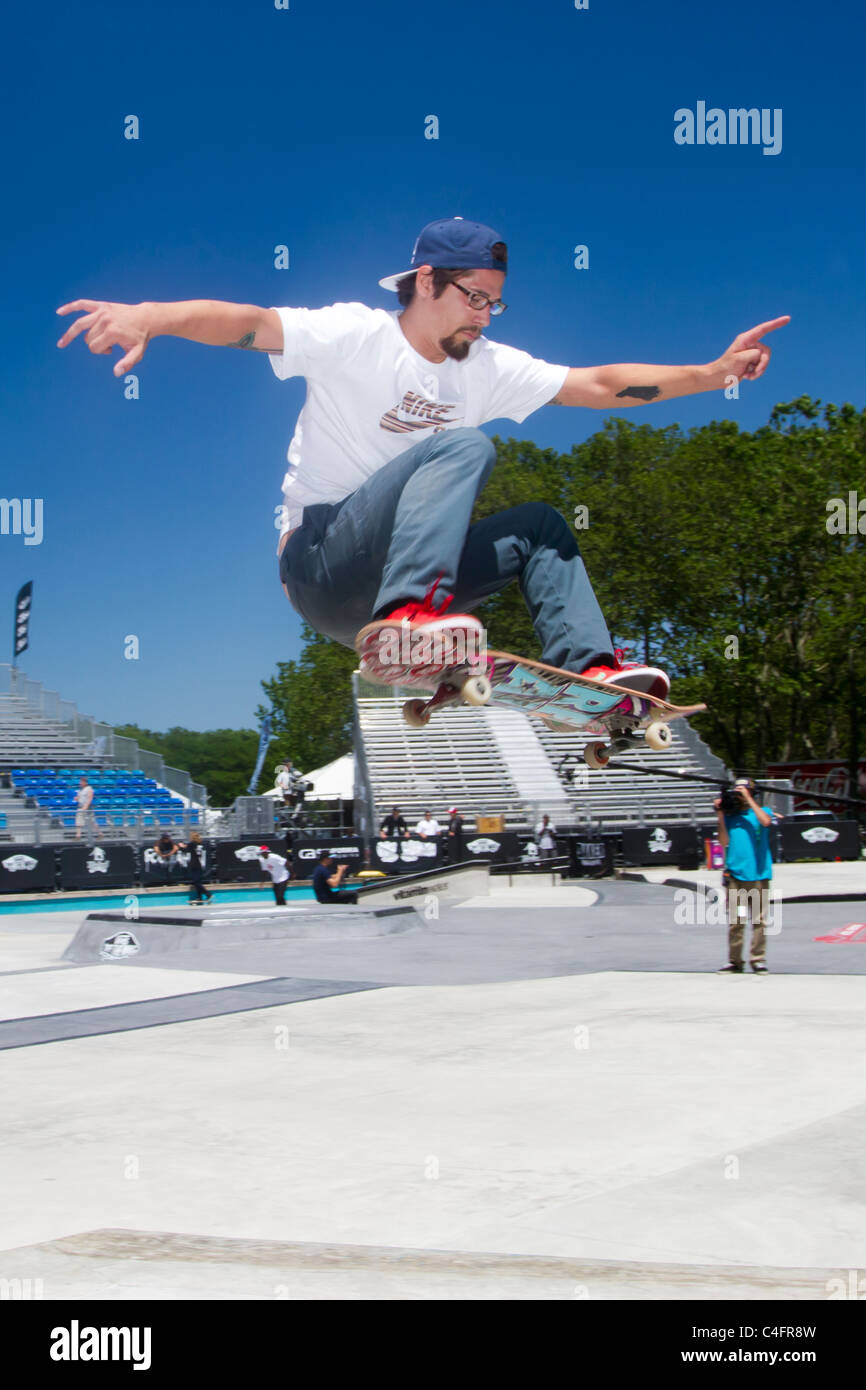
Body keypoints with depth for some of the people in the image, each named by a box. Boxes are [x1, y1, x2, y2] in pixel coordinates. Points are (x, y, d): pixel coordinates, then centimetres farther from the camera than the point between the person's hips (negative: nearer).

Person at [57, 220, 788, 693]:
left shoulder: (487, 368, 9)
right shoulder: (357, 337, -10)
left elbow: (599, 384, 9)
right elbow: (247, 322, -25)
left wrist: (711, 374, 3)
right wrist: (149, 316, -43)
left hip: (390, 572, 8)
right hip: (321, 566, -7)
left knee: (540, 525, 7)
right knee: (463, 446, -24)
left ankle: (590, 668, -8)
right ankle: (401, 621, -45)